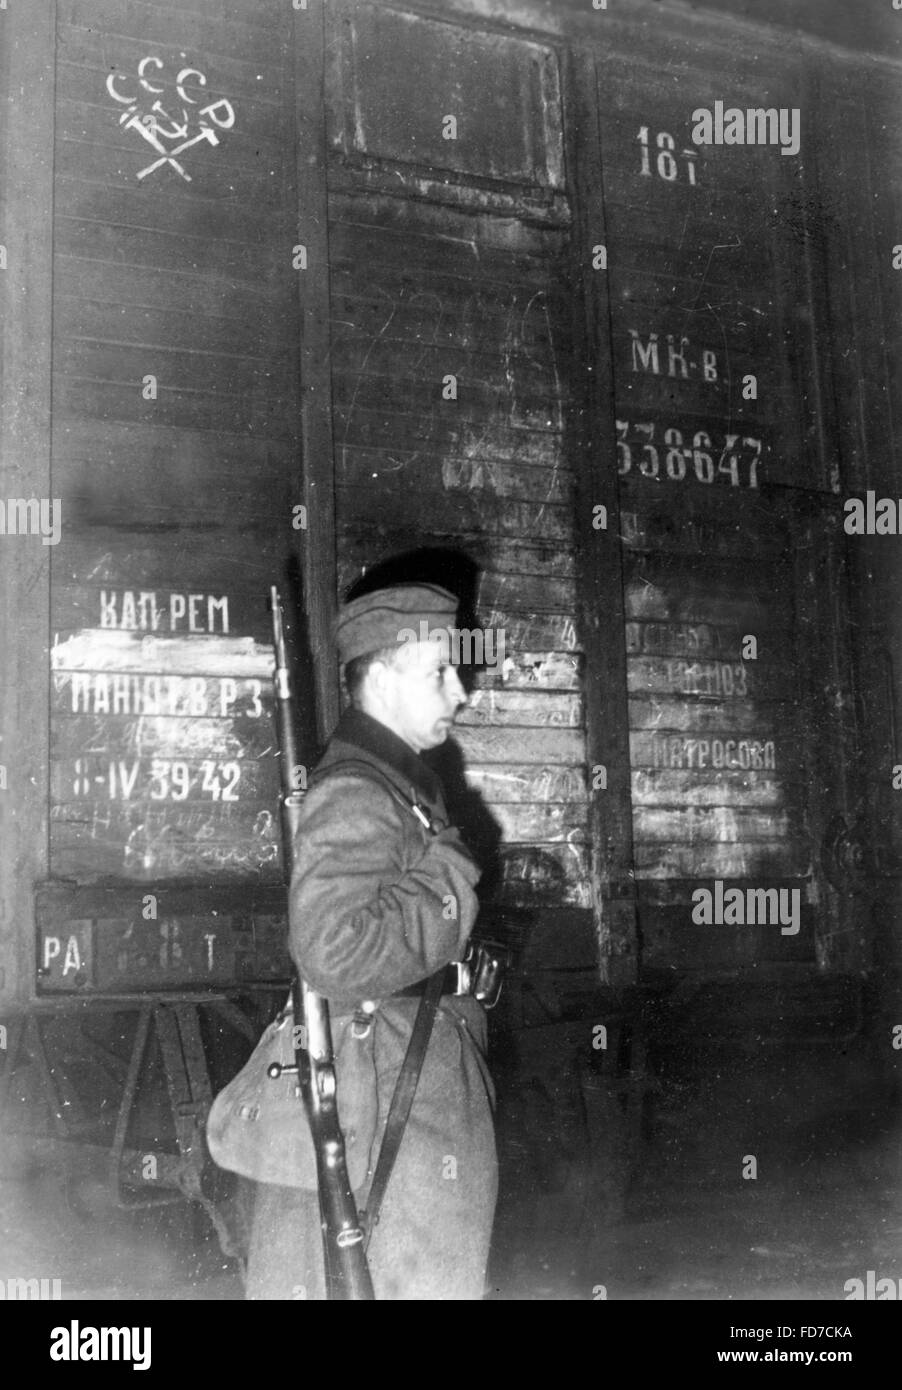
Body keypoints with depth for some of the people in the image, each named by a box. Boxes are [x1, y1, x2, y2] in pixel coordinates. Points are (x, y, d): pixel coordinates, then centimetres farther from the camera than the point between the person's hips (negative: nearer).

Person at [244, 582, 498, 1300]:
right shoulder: (355, 796, -17)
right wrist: (449, 873, -20)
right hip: (393, 1103, -10)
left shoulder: (400, 783, 16)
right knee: (410, 1276, -3)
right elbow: (337, 954, -30)